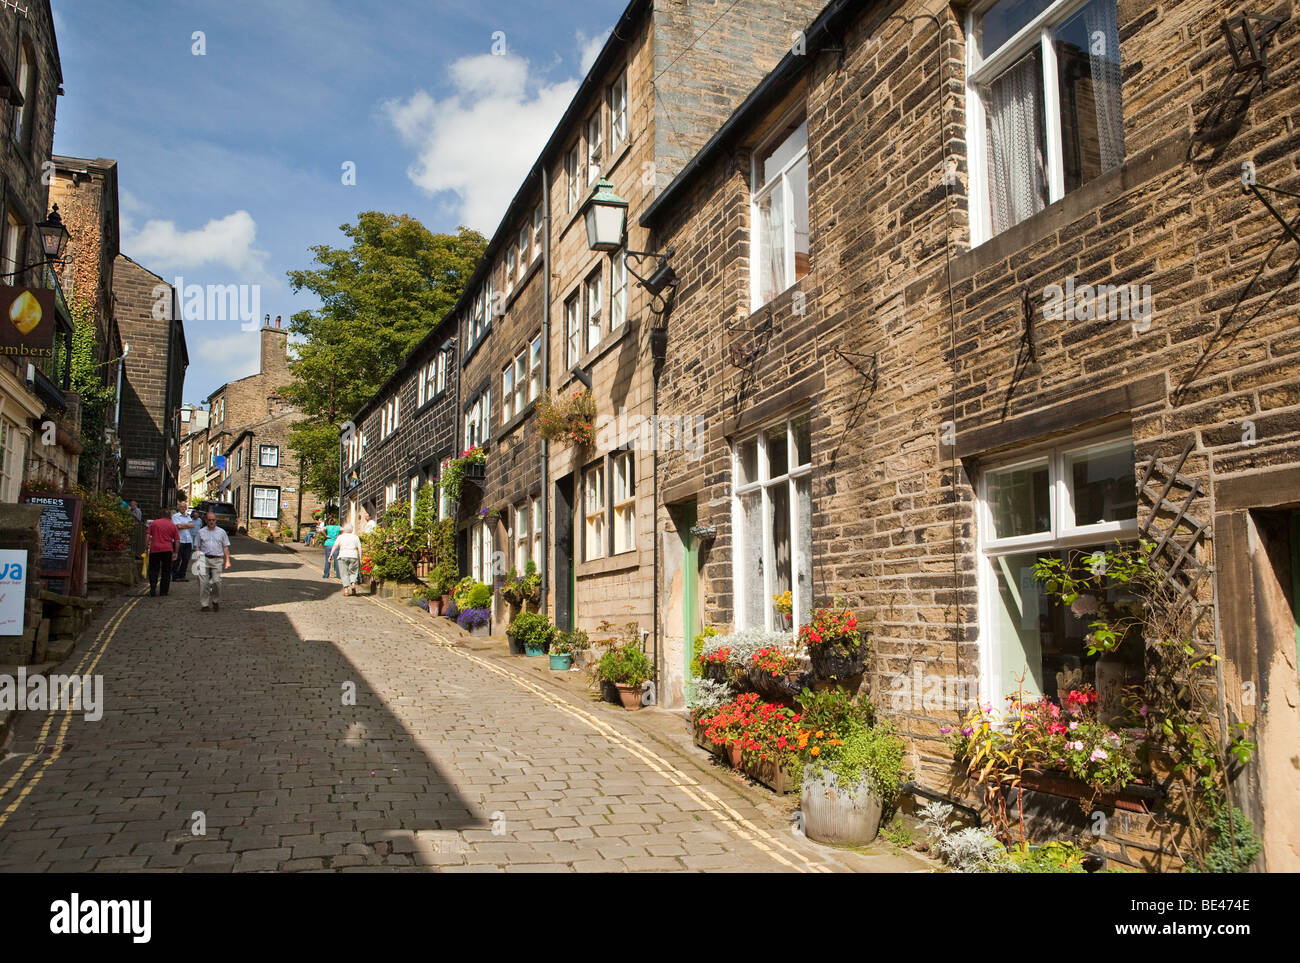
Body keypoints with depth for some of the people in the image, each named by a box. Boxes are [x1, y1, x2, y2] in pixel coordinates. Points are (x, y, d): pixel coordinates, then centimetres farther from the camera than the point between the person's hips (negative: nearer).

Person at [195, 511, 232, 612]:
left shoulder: (221, 532, 12)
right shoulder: (200, 532, 12)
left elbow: (225, 547, 12)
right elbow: (197, 547, 12)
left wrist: (227, 561, 6)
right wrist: (197, 560, 2)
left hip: (217, 559, 0)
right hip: (204, 558, 0)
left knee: (216, 581, -6)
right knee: (203, 582, -10)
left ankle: (216, 602, 14)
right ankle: (204, 604, -6)